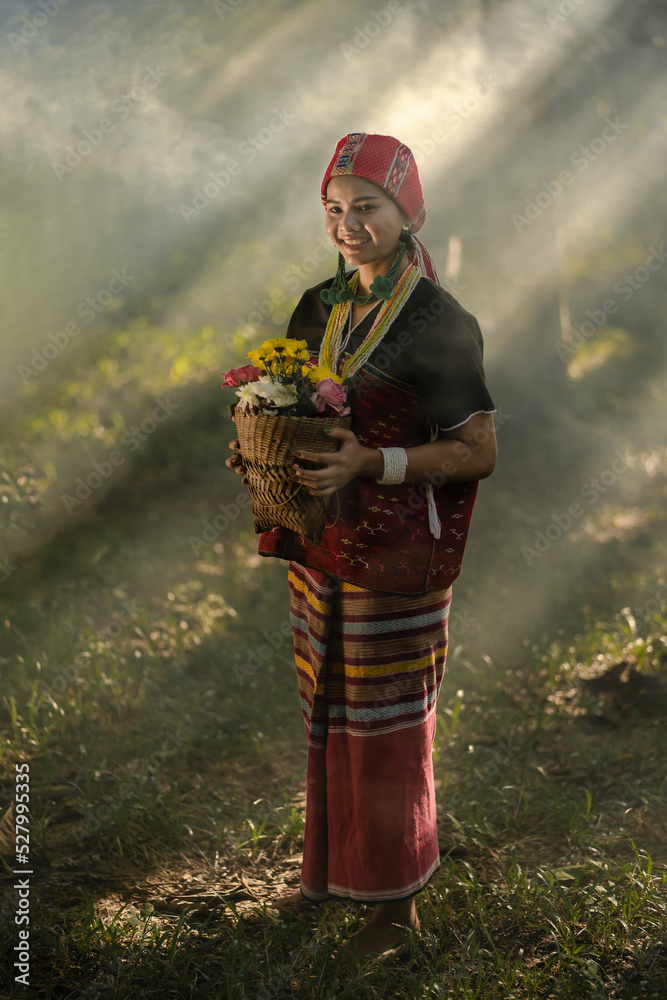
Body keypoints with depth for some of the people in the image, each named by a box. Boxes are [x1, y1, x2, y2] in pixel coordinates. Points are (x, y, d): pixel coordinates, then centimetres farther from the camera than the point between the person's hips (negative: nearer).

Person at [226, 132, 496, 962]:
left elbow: (478, 454, -12)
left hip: (396, 558, -6)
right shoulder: (319, 309, 7)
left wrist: (371, 463, -23)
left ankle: (396, 903, 21)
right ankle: (331, 866, 36)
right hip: (318, 545, 6)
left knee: (387, 728, 3)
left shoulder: (441, 325, -12)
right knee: (325, 713, 16)